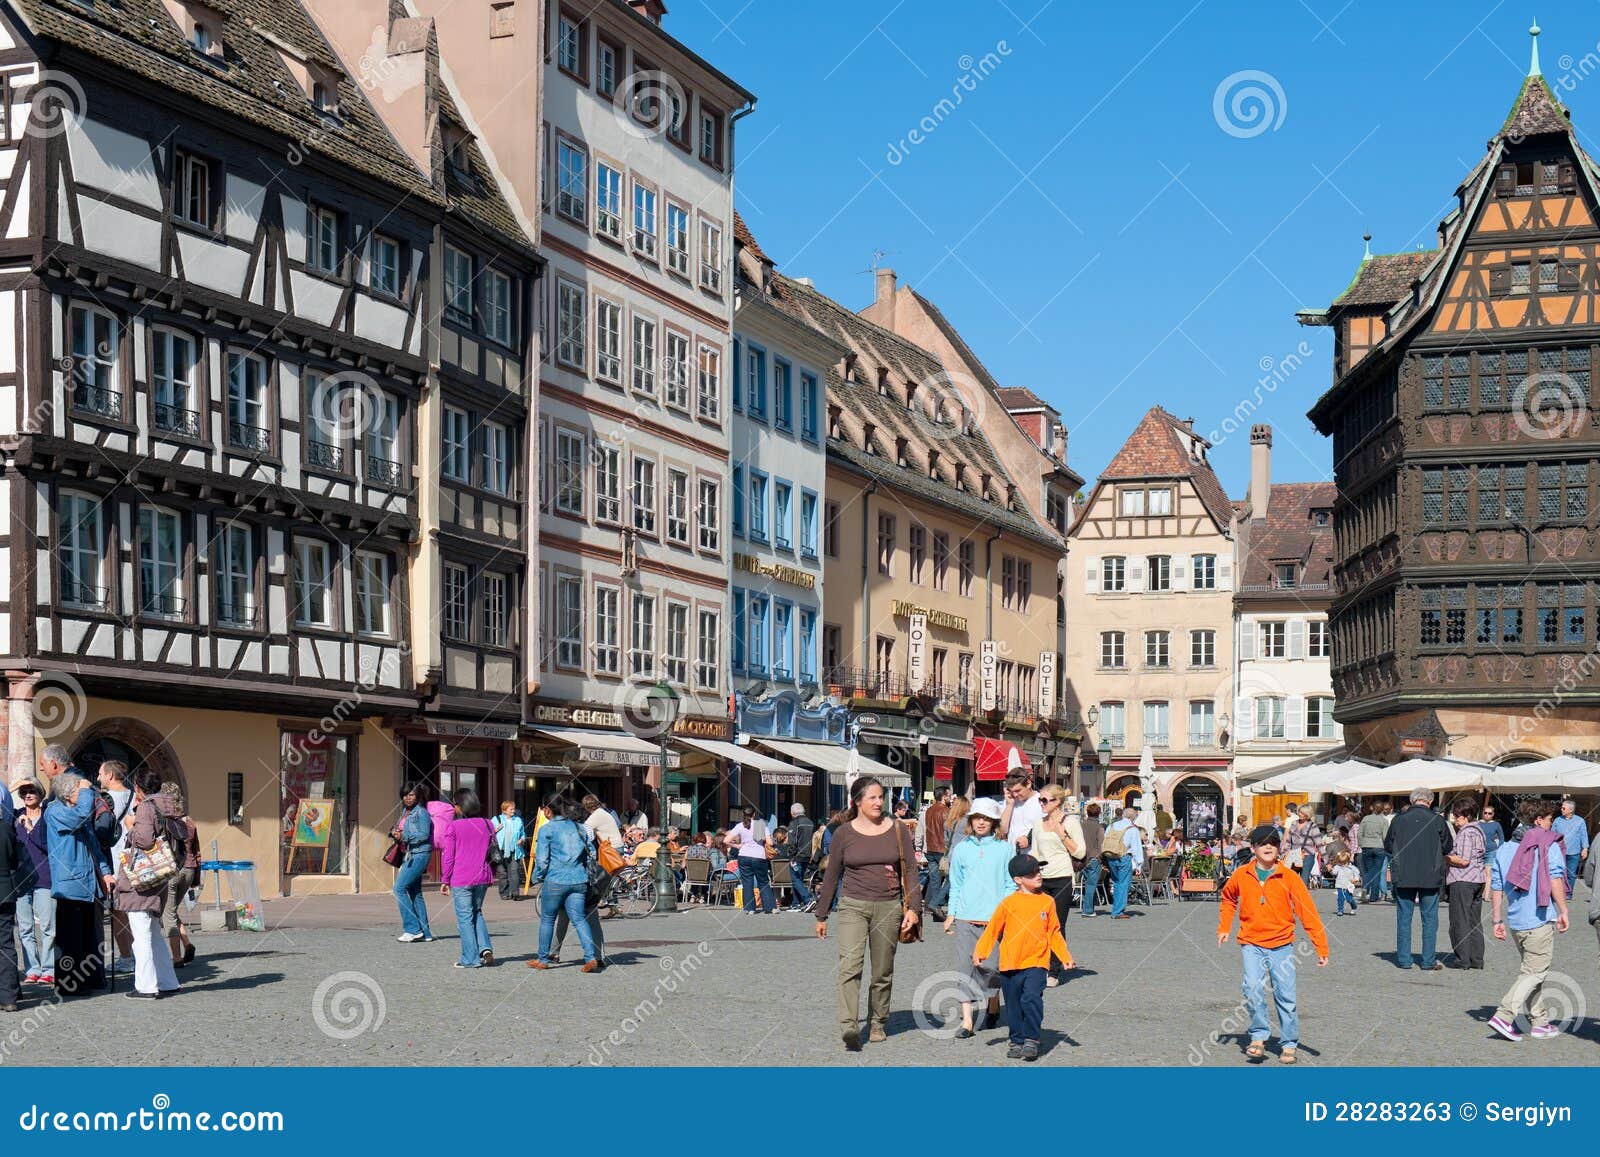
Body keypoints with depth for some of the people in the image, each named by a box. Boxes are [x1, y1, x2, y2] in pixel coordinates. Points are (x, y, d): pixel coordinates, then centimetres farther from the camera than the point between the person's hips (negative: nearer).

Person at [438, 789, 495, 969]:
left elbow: (447, 855, -7)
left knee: (465, 918, 3)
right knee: (476, 913, 21)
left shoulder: (454, 826, -8)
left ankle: (471, 959, 3)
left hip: (461, 880, -5)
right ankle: (485, 948, 3)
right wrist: (491, 875, 23)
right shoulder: (487, 824, 6)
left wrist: (444, 880, 0)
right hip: (482, 878, 5)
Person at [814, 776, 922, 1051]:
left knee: (883, 972, 8)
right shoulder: (844, 833, 2)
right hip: (852, 905, -1)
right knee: (850, 965, -18)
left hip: (889, 907, 2)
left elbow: (909, 872, 6)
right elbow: (832, 876, 10)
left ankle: (878, 1022, 25)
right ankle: (848, 1027, -25)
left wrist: (913, 908, -5)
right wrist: (821, 915, 12)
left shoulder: (897, 830, 5)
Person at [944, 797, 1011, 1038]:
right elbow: (955, 885, 14)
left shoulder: (1004, 849, 3)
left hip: (994, 917, -2)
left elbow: (1010, 884, 5)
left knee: (990, 967, 1)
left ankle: (993, 1006, 29)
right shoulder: (961, 849, 8)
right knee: (965, 968, -3)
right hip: (965, 918, 2)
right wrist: (951, 914, 9)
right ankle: (967, 1021, -2)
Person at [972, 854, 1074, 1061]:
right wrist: (980, 952, -5)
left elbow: (1054, 933, 12)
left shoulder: (1047, 902, 4)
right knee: (1014, 1005, 9)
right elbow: (993, 929, 2)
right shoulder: (1008, 904, -2)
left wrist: (1065, 956, 8)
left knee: (1032, 998, -18)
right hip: (1010, 965, 1)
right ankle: (1017, 1042, 23)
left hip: (1036, 962, -1)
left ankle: (1031, 1040, -6)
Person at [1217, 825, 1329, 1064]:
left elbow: (1308, 913, -8)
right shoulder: (1241, 875, -1)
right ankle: (1258, 1036, 1)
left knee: (1285, 995, 0)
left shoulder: (1289, 878, -7)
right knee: (1253, 988, -17)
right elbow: (1228, 899, 21)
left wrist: (1321, 948, -12)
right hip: (1252, 943, 1)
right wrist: (1224, 928, 15)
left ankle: (1290, 1044, 17)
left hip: (1282, 945, -1)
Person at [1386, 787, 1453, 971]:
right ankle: (1428, 962, 6)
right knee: (1429, 919, 7)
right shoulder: (1437, 820, -6)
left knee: (1404, 918, 9)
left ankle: (1403, 960, 11)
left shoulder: (1399, 819, -3)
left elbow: (1387, 846, 5)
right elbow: (1448, 846, 4)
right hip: (1431, 878, -1)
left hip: (1403, 877, 1)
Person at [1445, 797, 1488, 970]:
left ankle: (1461, 959, -1)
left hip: (1462, 881, -10)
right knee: (1475, 921, 12)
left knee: (1460, 920, -3)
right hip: (1477, 880, 10)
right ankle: (1476, 959, 15)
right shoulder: (1478, 830, 15)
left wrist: (1445, 858, -9)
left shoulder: (1466, 833, -15)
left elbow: (1464, 860, -22)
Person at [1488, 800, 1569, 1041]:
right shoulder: (1548, 845, -4)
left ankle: (1540, 1022, 21)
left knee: (1532, 969, 18)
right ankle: (1504, 1016, -14)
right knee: (1534, 972, -3)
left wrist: (1498, 921, 16)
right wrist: (1563, 910, -10)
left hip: (1514, 921, 7)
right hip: (1540, 919, -7)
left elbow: (1496, 887, 13)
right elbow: (1555, 879, -15)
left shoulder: (1504, 848, 14)